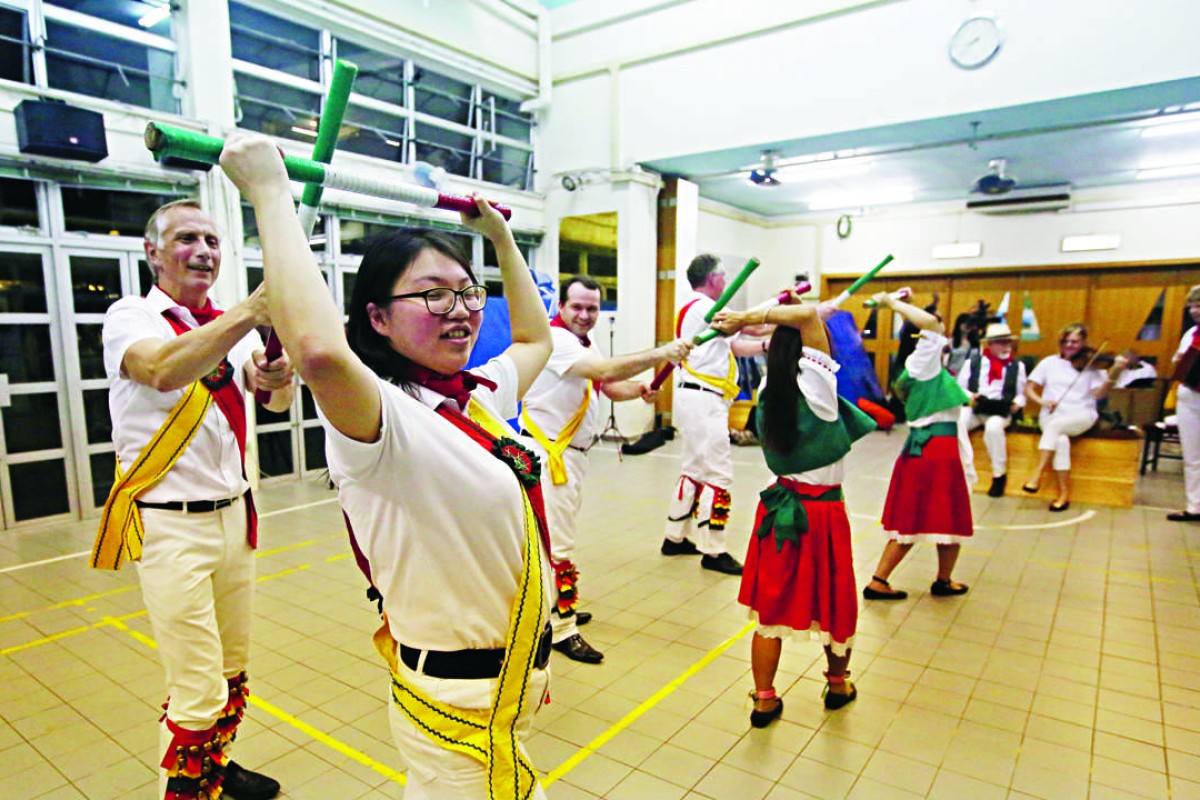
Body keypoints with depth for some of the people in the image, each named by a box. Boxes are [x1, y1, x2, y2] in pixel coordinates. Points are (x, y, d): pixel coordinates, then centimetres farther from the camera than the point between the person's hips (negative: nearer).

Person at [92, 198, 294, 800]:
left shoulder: (233, 326, 9)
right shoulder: (130, 317, -8)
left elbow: (277, 400, -7)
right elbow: (163, 370, -32)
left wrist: (278, 377, -31)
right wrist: (252, 310, -45)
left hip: (234, 514, 6)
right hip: (171, 524, -5)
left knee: (232, 667, 17)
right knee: (198, 691, -2)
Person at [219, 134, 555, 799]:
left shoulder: (483, 397, 1)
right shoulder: (381, 418, -23)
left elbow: (535, 338, 18)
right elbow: (320, 350, -45)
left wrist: (500, 236, 16)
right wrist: (270, 193, -33)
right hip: (459, 701, -8)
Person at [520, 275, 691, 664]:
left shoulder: (584, 342, 14)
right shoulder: (556, 340, -19)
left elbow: (610, 387, 13)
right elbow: (607, 370, -33)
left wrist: (638, 389, -8)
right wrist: (662, 353, -34)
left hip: (571, 453, 10)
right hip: (549, 453, -10)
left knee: (556, 535, 20)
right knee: (557, 542, -4)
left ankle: (556, 610, 35)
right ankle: (562, 631, 7)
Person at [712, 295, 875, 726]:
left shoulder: (769, 391, 1)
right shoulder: (816, 385, -16)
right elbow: (809, 315, -24)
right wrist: (747, 318, -22)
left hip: (780, 507, 5)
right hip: (823, 512, -5)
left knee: (772, 608, 10)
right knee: (835, 603, 17)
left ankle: (764, 700, 18)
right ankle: (837, 684, 38)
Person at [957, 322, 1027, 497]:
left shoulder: (1017, 366, 16)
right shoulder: (973, 362, 12)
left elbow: (1021, 393, 17)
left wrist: (1017, 402, -6)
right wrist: (969, 397, -11)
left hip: (1001, 411, 0)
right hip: (973, 408, 0)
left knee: (993, 426, -38)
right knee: (956, 422, -34)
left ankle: (1000, 475, -15)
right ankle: (967, 475, -26)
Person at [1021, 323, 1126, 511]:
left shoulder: (1091, 364, 6)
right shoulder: (1049, 362, 12)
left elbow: (1098, 393, -8)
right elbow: (1029, 388, 10)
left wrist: (1114, 374, -24)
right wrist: (1041, 401, -10)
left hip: (1082, 415, -1)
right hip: (1051, 415, 1)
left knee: (1055, 425, -36)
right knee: (1061, 440, -32)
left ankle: (1038, 473, -32)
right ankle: (1064, 493, -27)